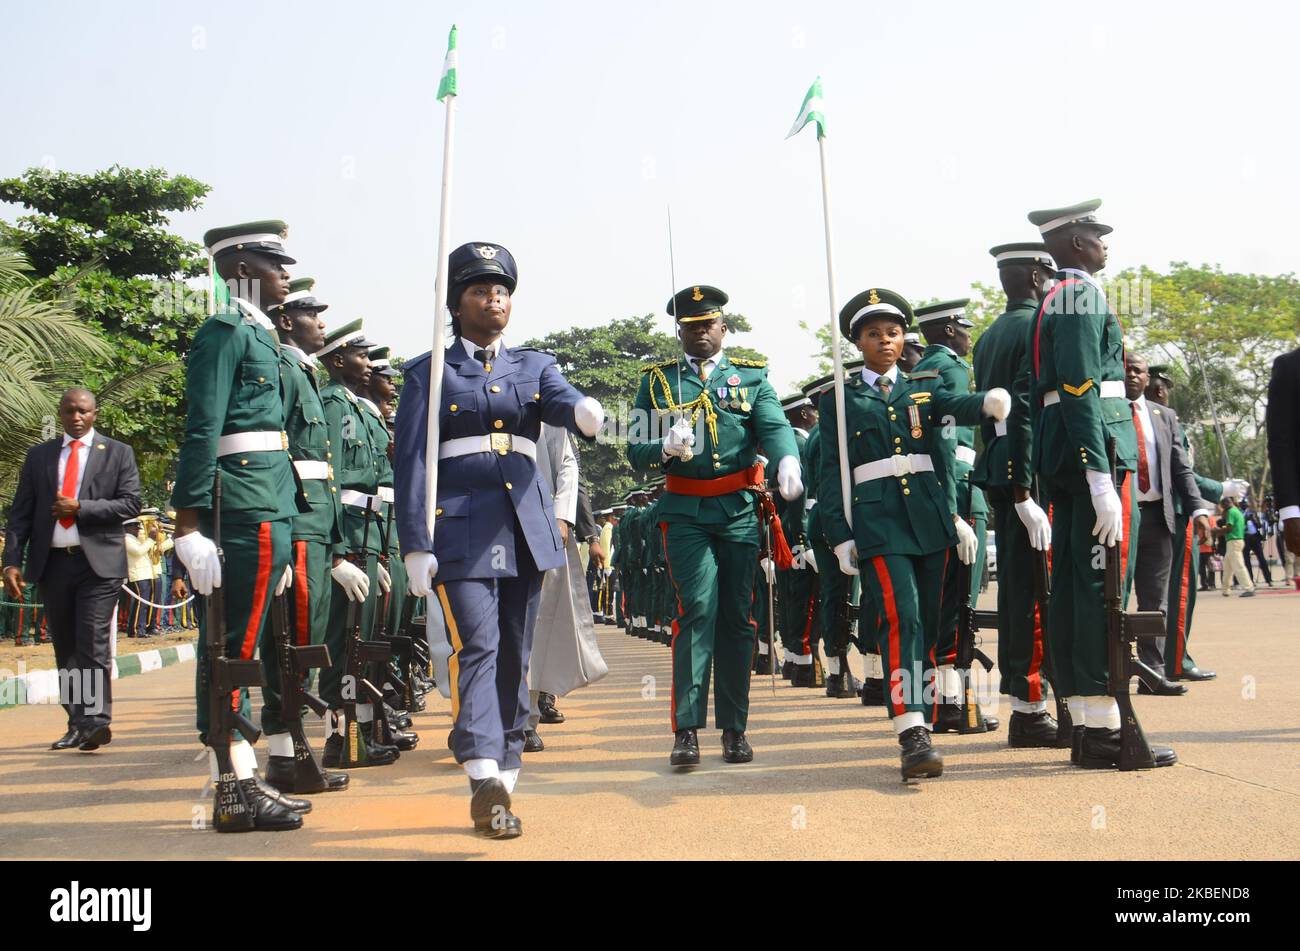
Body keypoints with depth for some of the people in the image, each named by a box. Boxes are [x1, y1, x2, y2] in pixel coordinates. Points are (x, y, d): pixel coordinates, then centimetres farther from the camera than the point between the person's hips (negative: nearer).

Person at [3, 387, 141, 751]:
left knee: (93, 644, -11)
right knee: (65, 649, 8)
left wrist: (80, 508, -13)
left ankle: (96, 722, -12)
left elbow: (130, 504, -3)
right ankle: (77, 725, 16)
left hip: (98, 561, -4)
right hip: (52, 563, 4)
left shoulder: (118, 453, 5)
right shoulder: (39, 456, 12)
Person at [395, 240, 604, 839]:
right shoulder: (428, 373, 8)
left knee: (515, 654, 6)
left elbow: (563, 403, -8)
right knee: (475, 646, -15)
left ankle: (504, 776, 15)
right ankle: (485, 784, -20)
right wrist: (415, 546, -7)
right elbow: (410, 463, 2)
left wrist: (586, 411, -34)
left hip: (526, 527, 4)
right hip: (460, 527, -3)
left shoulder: (535, 365, 16)